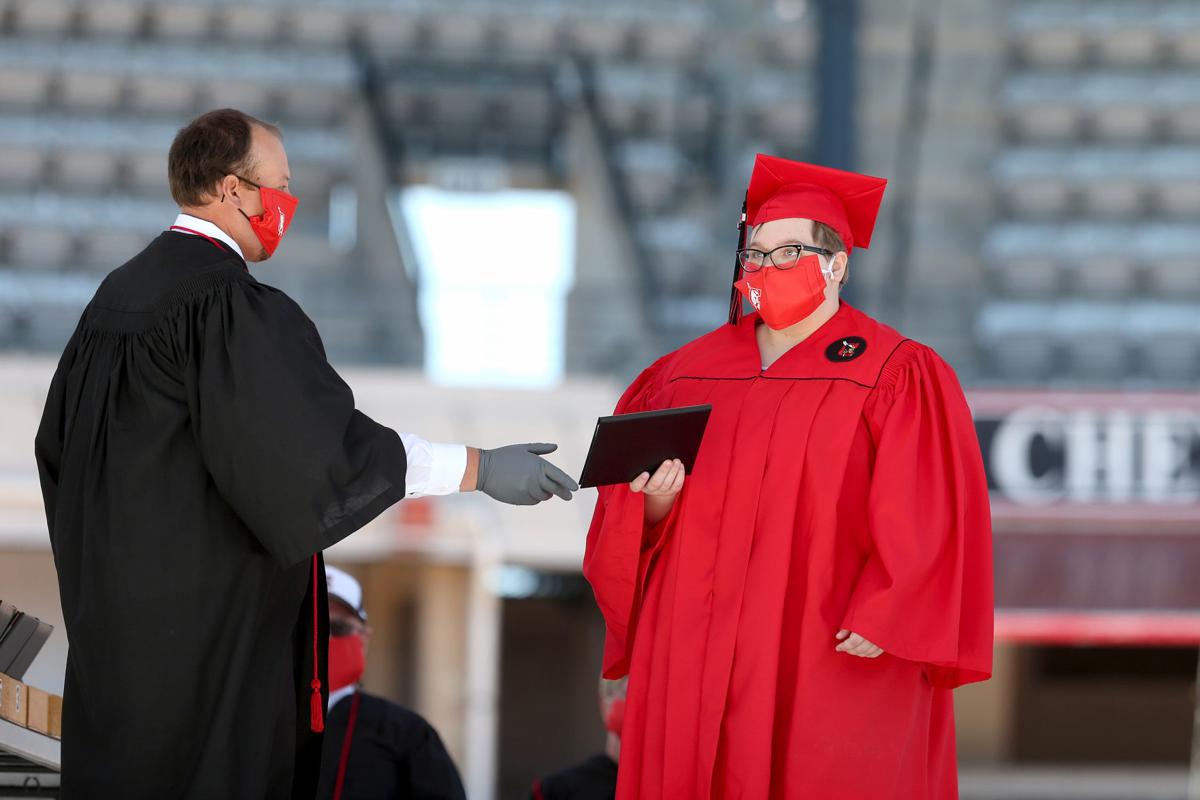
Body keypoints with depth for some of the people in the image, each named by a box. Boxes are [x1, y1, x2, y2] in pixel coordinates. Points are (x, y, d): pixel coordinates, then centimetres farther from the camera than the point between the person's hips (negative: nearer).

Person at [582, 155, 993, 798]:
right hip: (695, 662, 5)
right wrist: (653, 505, -6)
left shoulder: (897, 377, -2)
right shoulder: (691, 371, 14)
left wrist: (881, 622, -18)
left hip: (832, 665, -5)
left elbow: (928, 522, -9)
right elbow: (625, 509, 15)